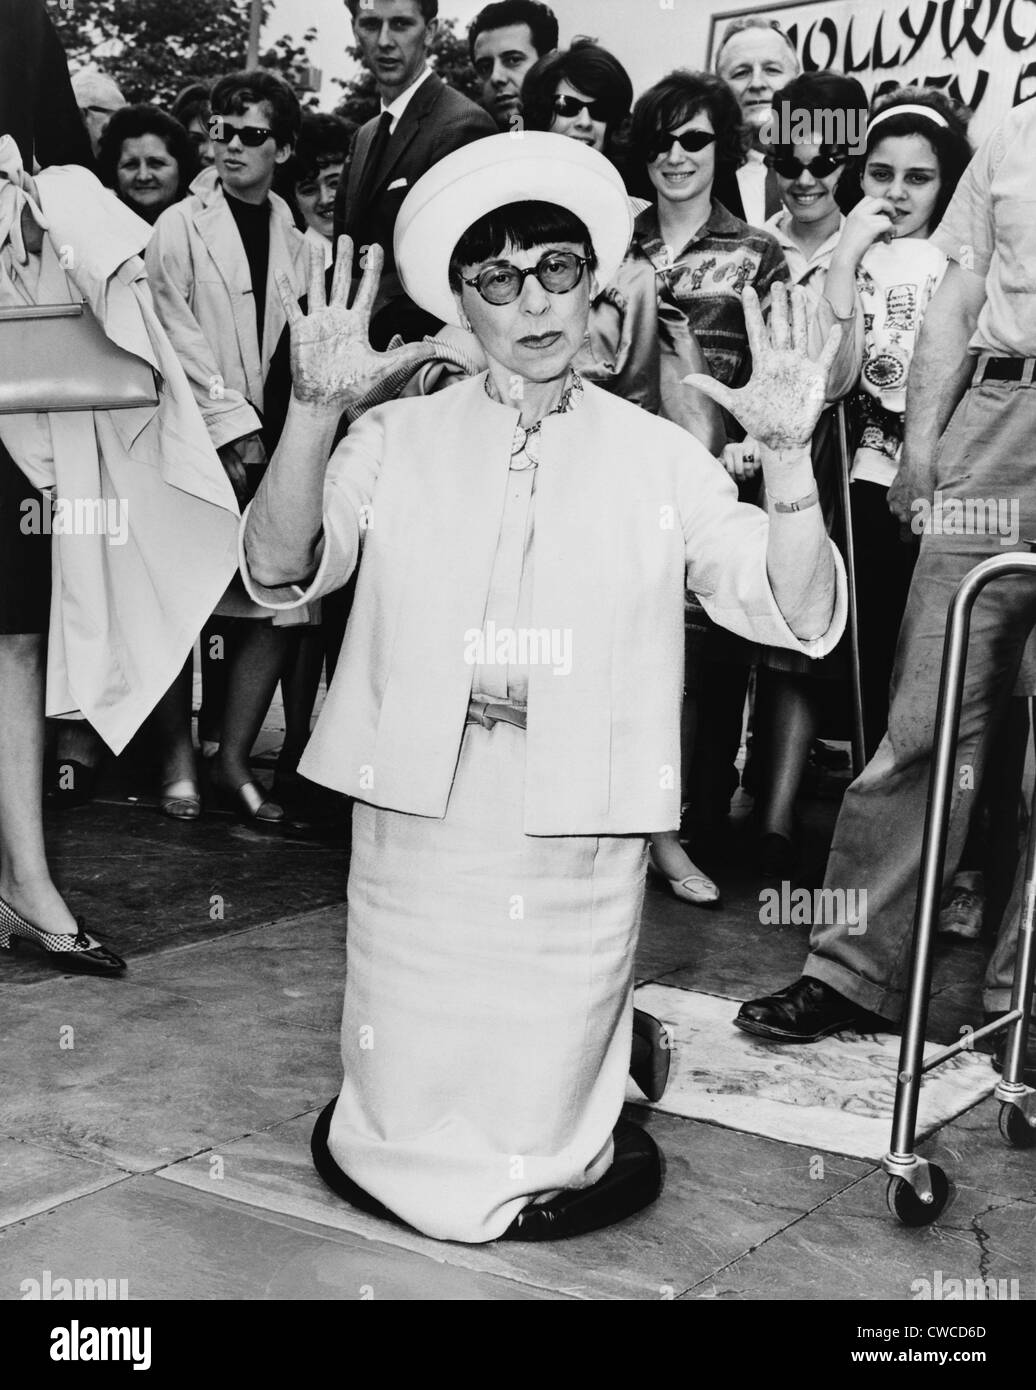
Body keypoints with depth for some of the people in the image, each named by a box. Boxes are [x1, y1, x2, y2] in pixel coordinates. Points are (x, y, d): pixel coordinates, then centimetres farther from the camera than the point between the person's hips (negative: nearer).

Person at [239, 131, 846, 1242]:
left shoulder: (659, 456, 4)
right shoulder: (396, 440, 3)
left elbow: (799, 616, -3)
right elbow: (280, 575, -10)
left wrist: (787, 453, -17)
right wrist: (312, 413, -23)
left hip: (580, 818, 0)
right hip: (420, 806, 0)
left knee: (550, 1060, 14)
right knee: (414, 1081, 11)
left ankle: (546, 1164, 43)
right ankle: (403, 1157, 41)